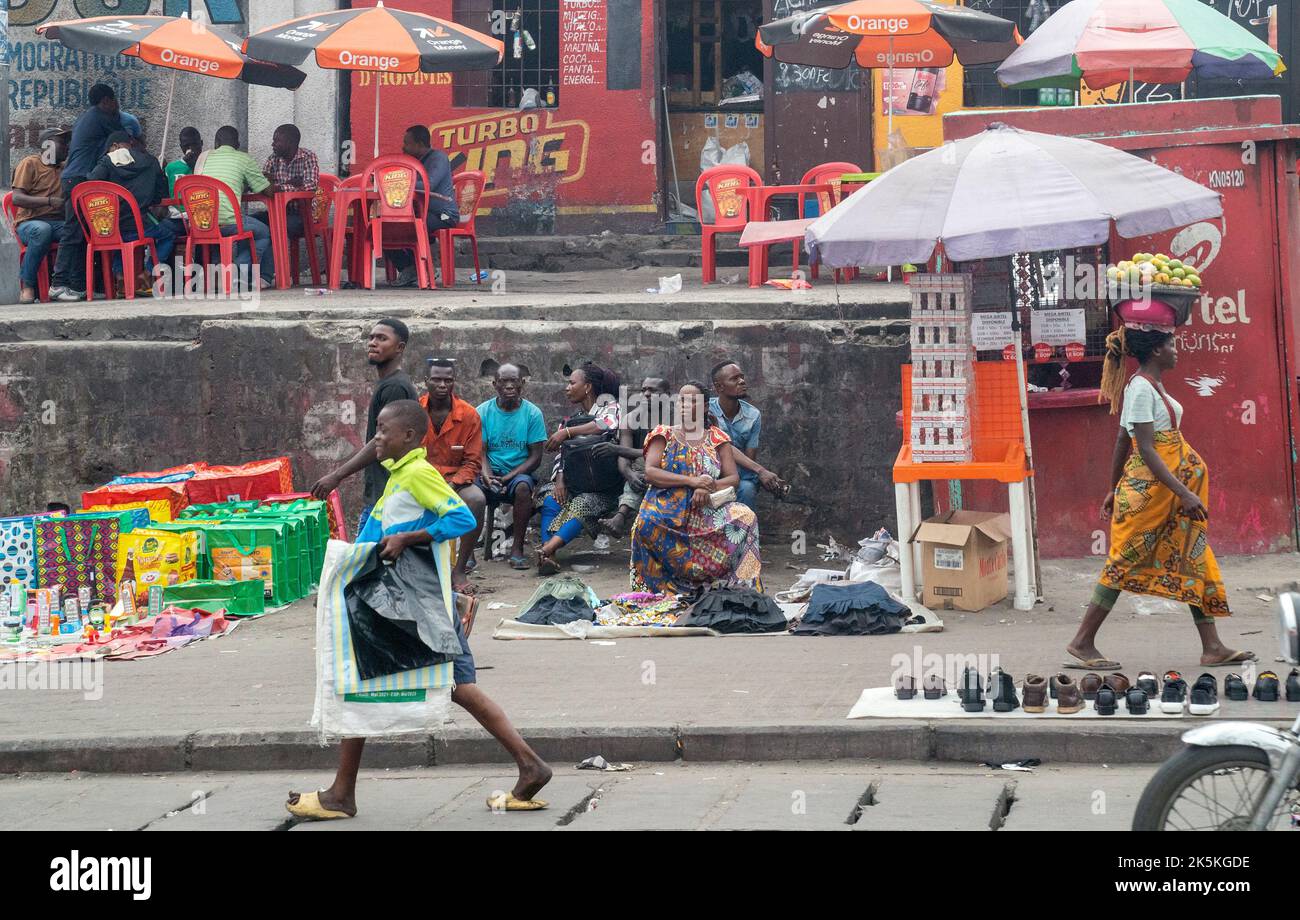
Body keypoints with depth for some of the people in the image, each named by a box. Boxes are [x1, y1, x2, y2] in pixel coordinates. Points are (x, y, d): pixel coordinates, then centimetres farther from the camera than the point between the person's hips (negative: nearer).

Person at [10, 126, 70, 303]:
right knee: (42, 230, -41)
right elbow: (17, 198, -8)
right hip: (29, 222, -4)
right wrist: (49, 201, -19)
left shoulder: (64, 167, 21)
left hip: (58, 222, 4)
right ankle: (27, 286, -29)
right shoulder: (30, 164, 4)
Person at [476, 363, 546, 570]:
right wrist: (488, 477, -22)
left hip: (519, 472, -1)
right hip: (491, 472, 1)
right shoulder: (483, 412, 3)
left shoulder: (532, 413, 0)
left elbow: (535, 457, -3)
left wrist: (507, 477, -15)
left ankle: (517, 548, -25)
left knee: (523, 487, -36)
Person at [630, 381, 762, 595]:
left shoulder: (717, 438, 15)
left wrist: (709, 487, -16)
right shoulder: (664, 435, 11)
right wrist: (692, 481, -17)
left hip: (707, 510, 2)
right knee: (648, 522, -37)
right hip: (667, 510, -1)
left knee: (744, 517, -28)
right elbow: (650, 473, -4)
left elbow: (733, 478, 7)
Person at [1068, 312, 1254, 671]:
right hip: (1150, 489, -10)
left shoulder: (1150, 386, 13)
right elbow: (1146, 449, -22)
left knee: (1196, 560, 7)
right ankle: (1082, 642, 4)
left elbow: (1122, 442, 17)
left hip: (1172, 488, 10)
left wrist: (1114, 490, 22)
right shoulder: (1141, 388, -16)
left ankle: (1212, 647, 8)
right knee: (1126, 563, -3)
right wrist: (1183, 492, -25)